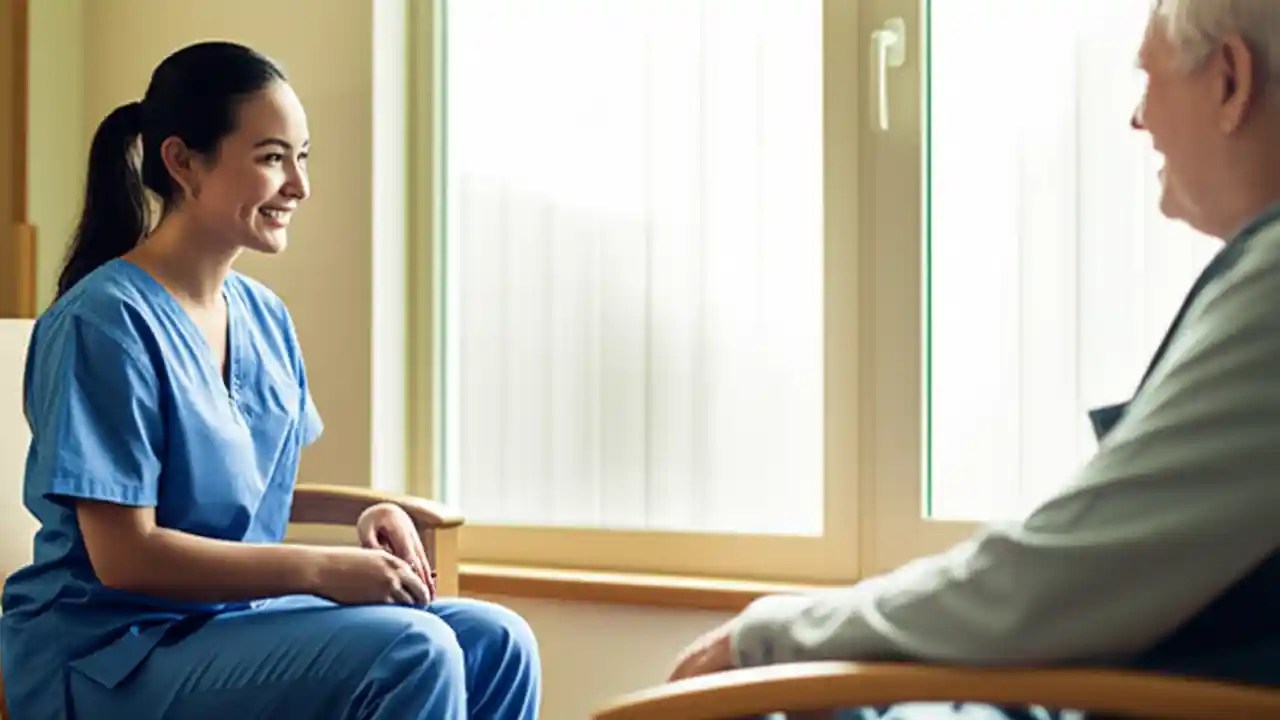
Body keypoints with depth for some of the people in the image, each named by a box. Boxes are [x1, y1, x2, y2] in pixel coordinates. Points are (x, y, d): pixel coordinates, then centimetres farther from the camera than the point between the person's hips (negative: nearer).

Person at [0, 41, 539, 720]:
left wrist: (365, 517, -3)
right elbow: (124, 555, -19)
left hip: (243, 614, 8)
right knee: (411, 652, -25)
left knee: (496, 643, -6)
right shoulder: (104, 322, -16)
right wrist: (322, 570, -21)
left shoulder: (265, 316, 8)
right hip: (109, 652, -8)